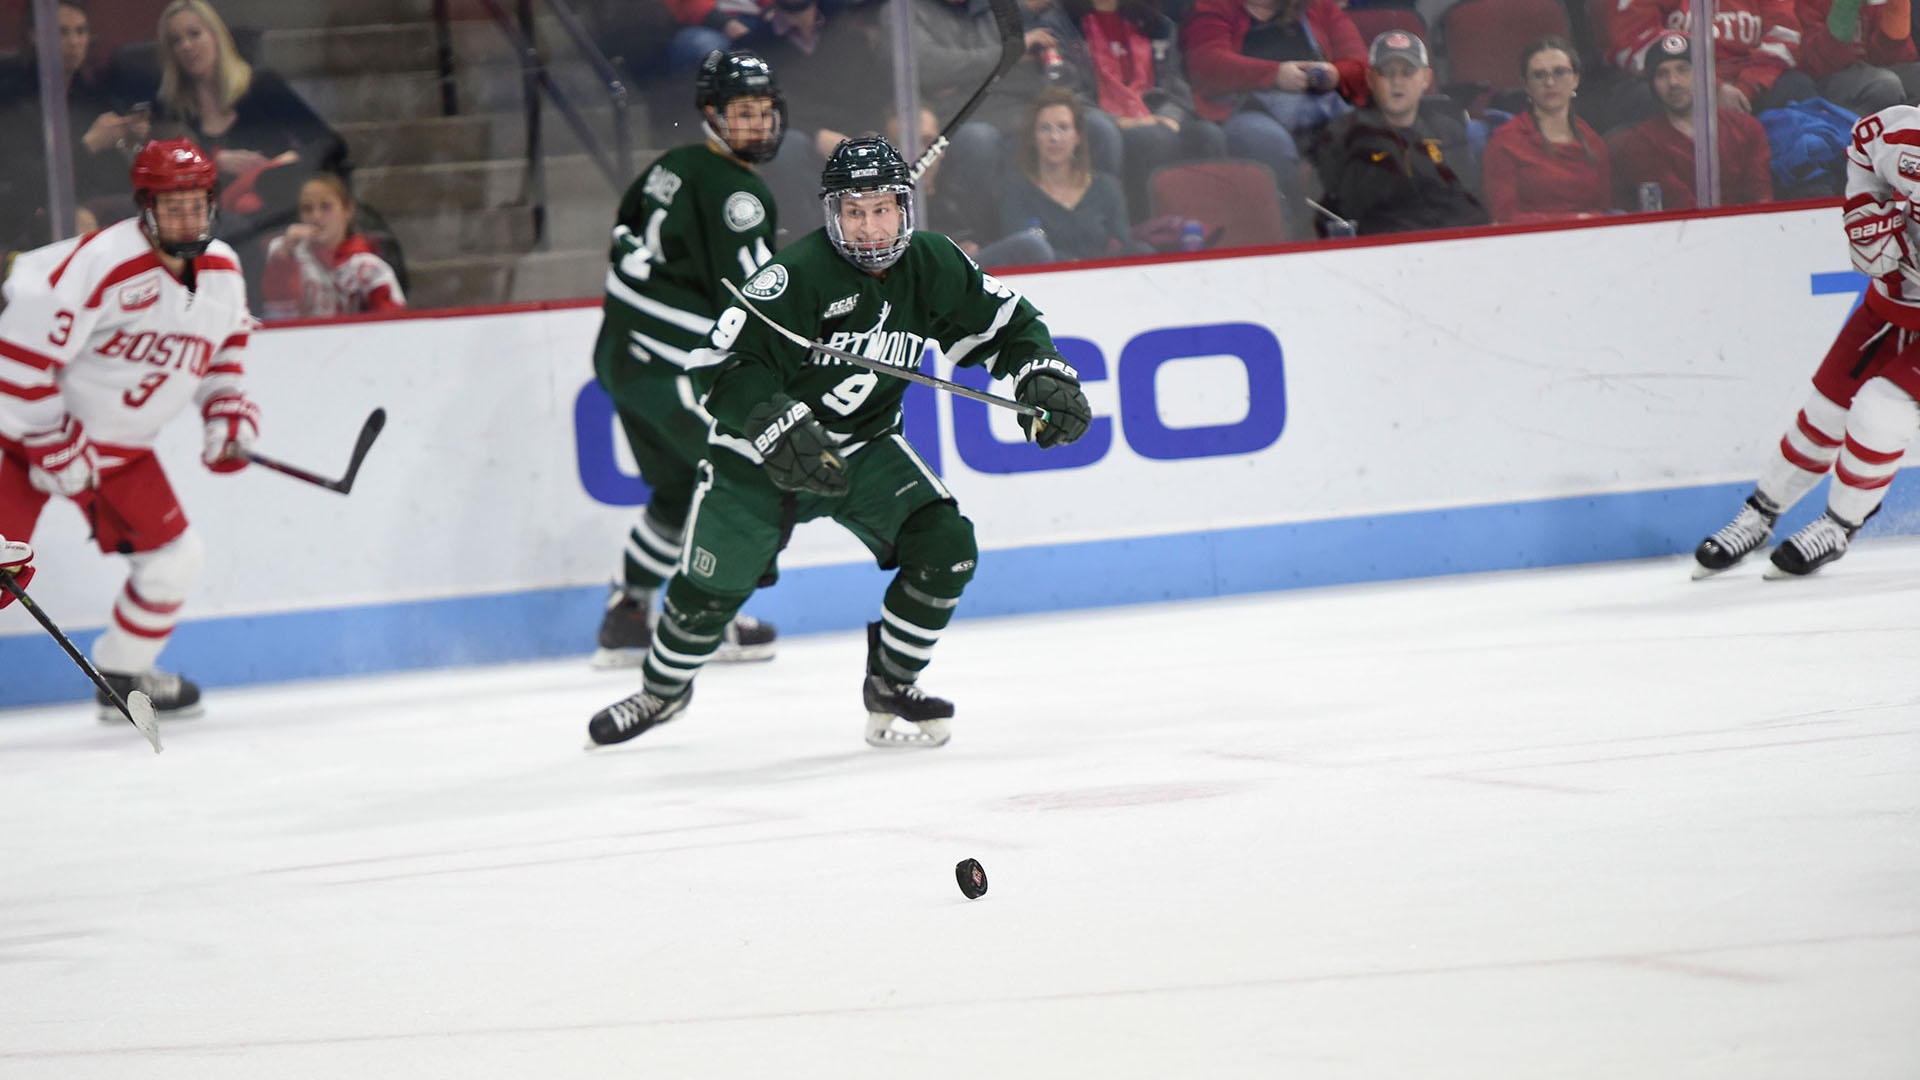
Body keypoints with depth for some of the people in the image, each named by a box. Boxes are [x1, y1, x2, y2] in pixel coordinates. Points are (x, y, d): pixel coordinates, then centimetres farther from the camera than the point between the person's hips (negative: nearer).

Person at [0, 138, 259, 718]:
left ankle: (123, 676, 28)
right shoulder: (101, 262, -27)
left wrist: (228, 407, 4)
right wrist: (53, 442, -23)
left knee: (174, 557, 7)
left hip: (121, 447, 7)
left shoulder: (221, 271, -2)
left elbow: (225, 342, 20)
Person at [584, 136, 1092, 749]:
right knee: (713, 583, 3)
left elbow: (1006, 325, 4)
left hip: (865, 448, 4)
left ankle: (890, 688, 5)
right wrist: (780, 428, -38)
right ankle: (663, 690, 34)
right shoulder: (799, 274, -27)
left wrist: (1042, 376, -13)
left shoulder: (932, 267, -9)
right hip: (763, 452, -4)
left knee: (945, 548, -14)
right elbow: (722, 365, -29)